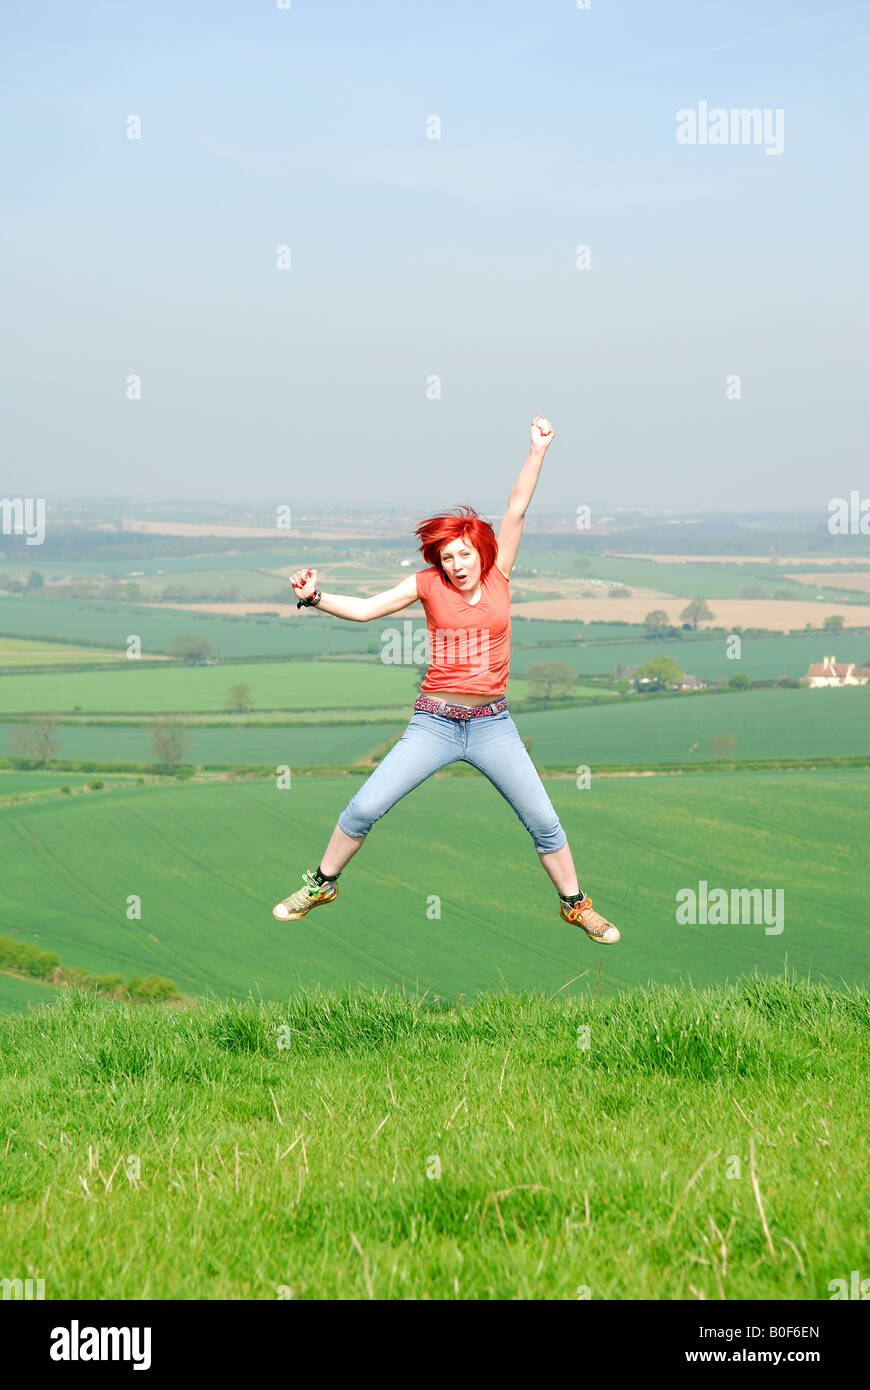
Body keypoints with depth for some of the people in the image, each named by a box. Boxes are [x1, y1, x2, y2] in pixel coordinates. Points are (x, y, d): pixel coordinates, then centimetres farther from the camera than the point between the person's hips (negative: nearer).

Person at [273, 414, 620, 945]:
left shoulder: (498, 577, 0)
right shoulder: (428, 585, -1)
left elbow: (517, 510, -4)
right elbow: (365, 609, -5)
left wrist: (538, 451, -7)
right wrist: (315, 598, -19)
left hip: (493, 725, 1)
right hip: (435, 723, -1)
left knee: (543, 821, 3)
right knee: (365, 807, -5)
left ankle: (575, 904, 21)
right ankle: (322, 885, 15)